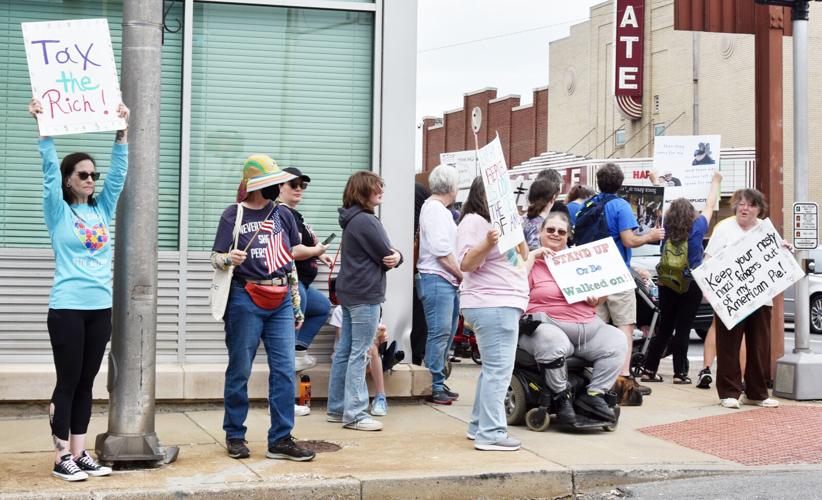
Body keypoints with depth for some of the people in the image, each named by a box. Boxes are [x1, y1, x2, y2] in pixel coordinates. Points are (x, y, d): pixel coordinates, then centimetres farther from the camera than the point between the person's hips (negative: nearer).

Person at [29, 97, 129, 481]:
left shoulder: (102, 209, 10)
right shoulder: (58, 212, -2)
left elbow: (119, 171, 6)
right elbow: (50, 169, -12)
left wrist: (122, 131, 1)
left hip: (101, 308, 5)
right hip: (67, 308, -5)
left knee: (86, 383, 9)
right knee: (67, 382, -1)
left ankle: (80, 454, 15)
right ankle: (61, 459, 6)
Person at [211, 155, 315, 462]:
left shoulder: (283, 214, 12)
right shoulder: (233, 215, 0)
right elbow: (216, 258, -2)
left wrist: (296, 304, 16)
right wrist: (229, 258, -26)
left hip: (280, 301, 4)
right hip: (245, 300, -4)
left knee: (284, 370, -2)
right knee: (240, 370, 3)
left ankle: (281, 439, 4)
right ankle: (235, 436, 17)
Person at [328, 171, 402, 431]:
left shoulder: (353, 219, 15)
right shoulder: (365, 221, -16)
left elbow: (388, 254, 12)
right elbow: (387, 255, -15)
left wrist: (394, 256, -8)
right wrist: (395, 257, 6)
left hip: (350, 292, 10)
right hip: (365, 295, -10)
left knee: (344, 351, 12)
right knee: (359, 354, -7)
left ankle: (337, 408, 19)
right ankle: (354, 414, -4)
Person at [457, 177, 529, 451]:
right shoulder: (474, 222, -7)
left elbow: (522, 258, 26)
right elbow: (466, 264, -17)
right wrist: (487, 243, -32)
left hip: (506, 304, 11)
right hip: (492, 305, -11)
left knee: (493, 368, 15)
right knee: (498, 368, -13)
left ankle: (479, 426, 22)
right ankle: (490, 433, -12)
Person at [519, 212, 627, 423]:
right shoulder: (532, 260, 5)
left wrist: (596, 300, 5)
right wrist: (532, 256, -10)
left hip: (587, 326, 6)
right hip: (548, 325, -6)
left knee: (616, 341, -12)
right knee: (556, 344, -38)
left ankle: (594, 393, -8)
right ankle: (561, 397, -17)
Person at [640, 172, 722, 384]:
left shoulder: (666, 229, -2)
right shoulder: (697, 229, -8)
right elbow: (710, 206, 6)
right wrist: (716, 182, 21)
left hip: (667, 285, 3)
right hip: (691, 285, -3)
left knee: (664, 329, 10)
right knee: (682, 329, -1)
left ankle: (649, 370, 7)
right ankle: (680, 373, 0)